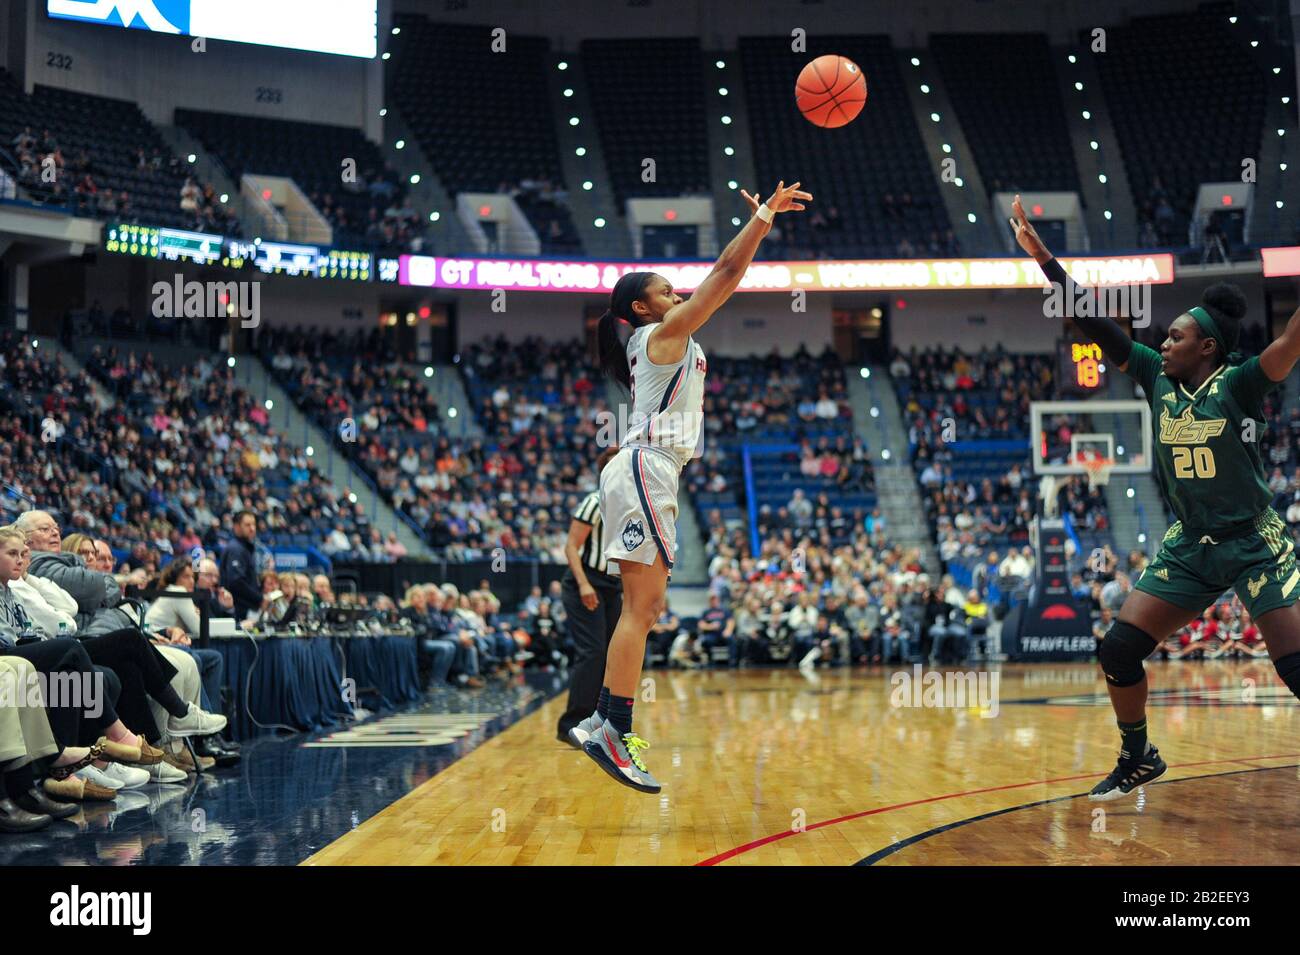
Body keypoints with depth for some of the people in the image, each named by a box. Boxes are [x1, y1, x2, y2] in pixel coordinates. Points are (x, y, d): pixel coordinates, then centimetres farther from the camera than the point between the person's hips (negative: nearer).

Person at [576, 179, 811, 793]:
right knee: (642, 607, -14)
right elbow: (727, 274, -7)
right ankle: (613, 731, -18)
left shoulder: (663, 340, 23)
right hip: (646, 468, -10)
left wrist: (759, 221, 31)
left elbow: (721, 280, 30)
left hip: (644, 472, 10)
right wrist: (765, 215, 1)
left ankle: (605, 722, 10)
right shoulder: (665, 332, -2)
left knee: (644, 605, 10)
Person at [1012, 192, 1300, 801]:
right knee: (1118, 650, -1)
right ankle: (1138, 758, 20)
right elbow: (1096, 327, 2)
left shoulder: (1238, 384, -11)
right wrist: (1043, 259, -1)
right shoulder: (1159, 379, 2)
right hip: (1188, 547, 5)